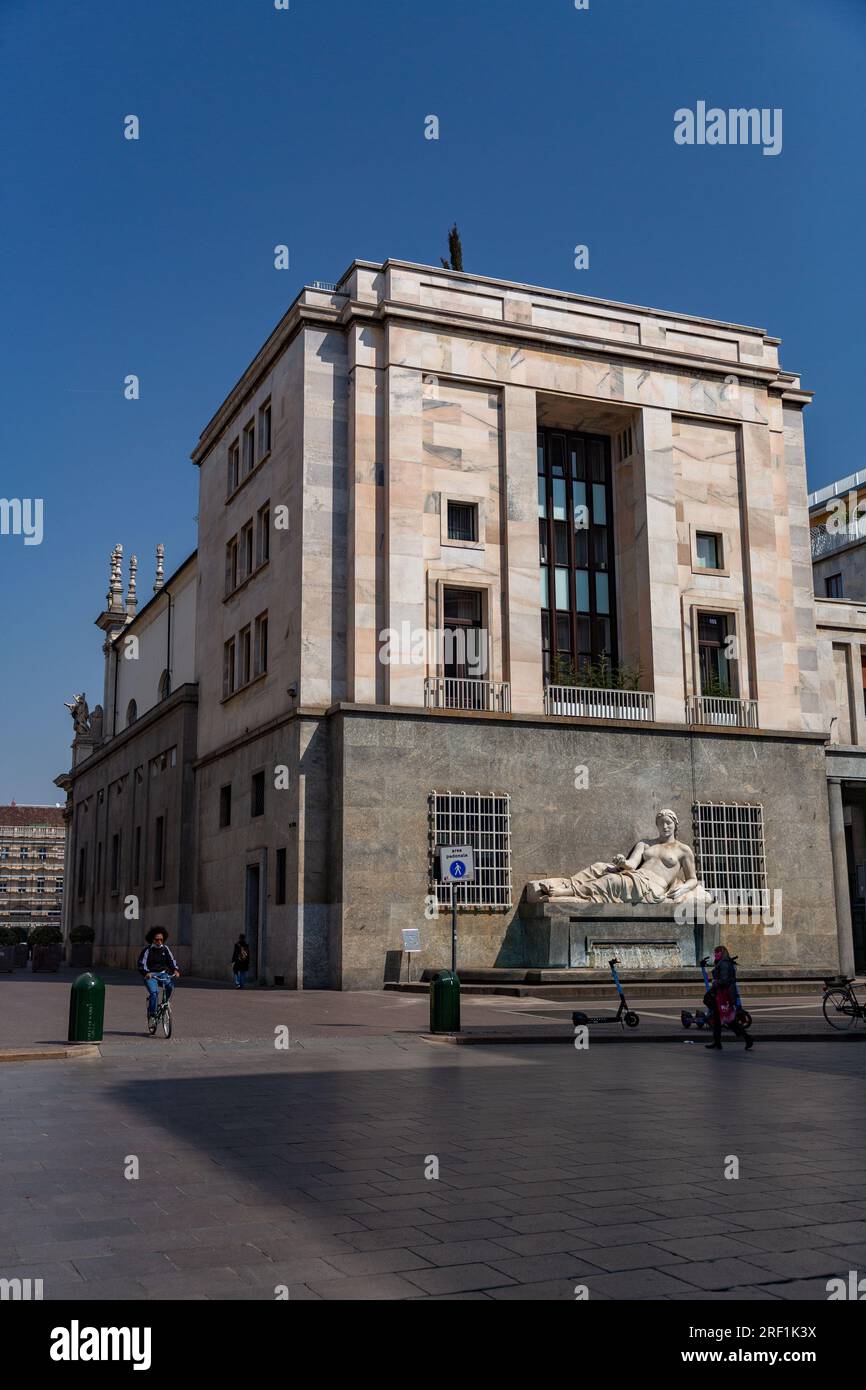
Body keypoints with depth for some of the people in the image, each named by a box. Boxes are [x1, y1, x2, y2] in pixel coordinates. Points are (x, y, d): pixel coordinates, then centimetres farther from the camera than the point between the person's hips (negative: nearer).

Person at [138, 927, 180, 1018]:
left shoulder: (165, 949, 5)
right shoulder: (148, 950, -5)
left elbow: (171, 960, 4)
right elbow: (141, 964, -10)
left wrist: (175, 970, -16)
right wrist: (146, 973, -29)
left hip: (162, 973, 3)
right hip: (150, 975, -3)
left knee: (170, 985, -25)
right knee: (154, 992, -25)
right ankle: (151, 1013, -11)